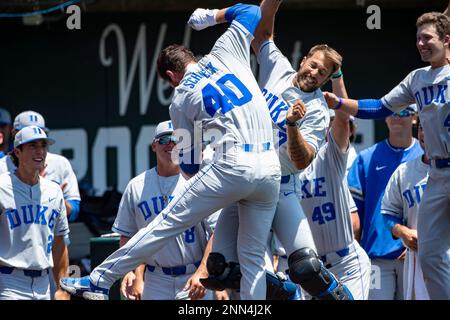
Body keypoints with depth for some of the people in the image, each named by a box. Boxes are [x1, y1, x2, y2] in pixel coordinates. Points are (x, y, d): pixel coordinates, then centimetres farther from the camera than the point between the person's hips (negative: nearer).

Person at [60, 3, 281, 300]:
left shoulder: (181, 100, 9)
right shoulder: (224, 53, 14)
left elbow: (189, 165, 13)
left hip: (233, 164, -4)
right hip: (271, 169, 4)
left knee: (165, 224, 2)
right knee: (253, 257, 9)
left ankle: (100, 281, 5)